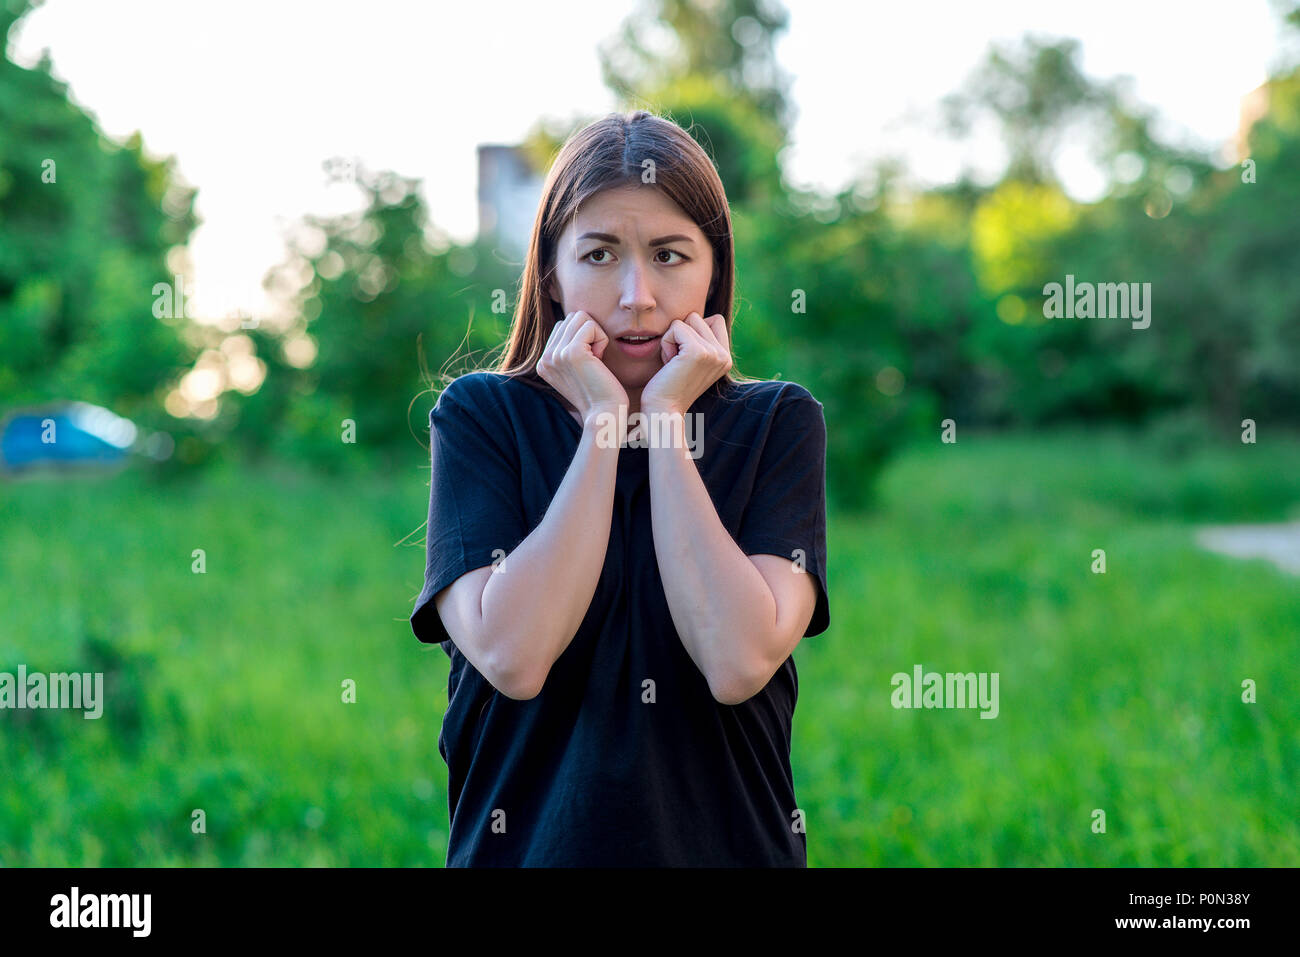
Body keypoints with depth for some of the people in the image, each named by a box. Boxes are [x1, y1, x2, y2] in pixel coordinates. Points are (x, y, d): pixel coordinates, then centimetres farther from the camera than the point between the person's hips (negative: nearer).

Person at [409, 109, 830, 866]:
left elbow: (739, 662, -19)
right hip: (530, 840, 0)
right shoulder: (482, 415, -5)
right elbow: (512, 657, -19)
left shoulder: (778, 424, -4)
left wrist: (666, 421, -14)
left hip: (729, 839, 1)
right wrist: (604, 420, -15)